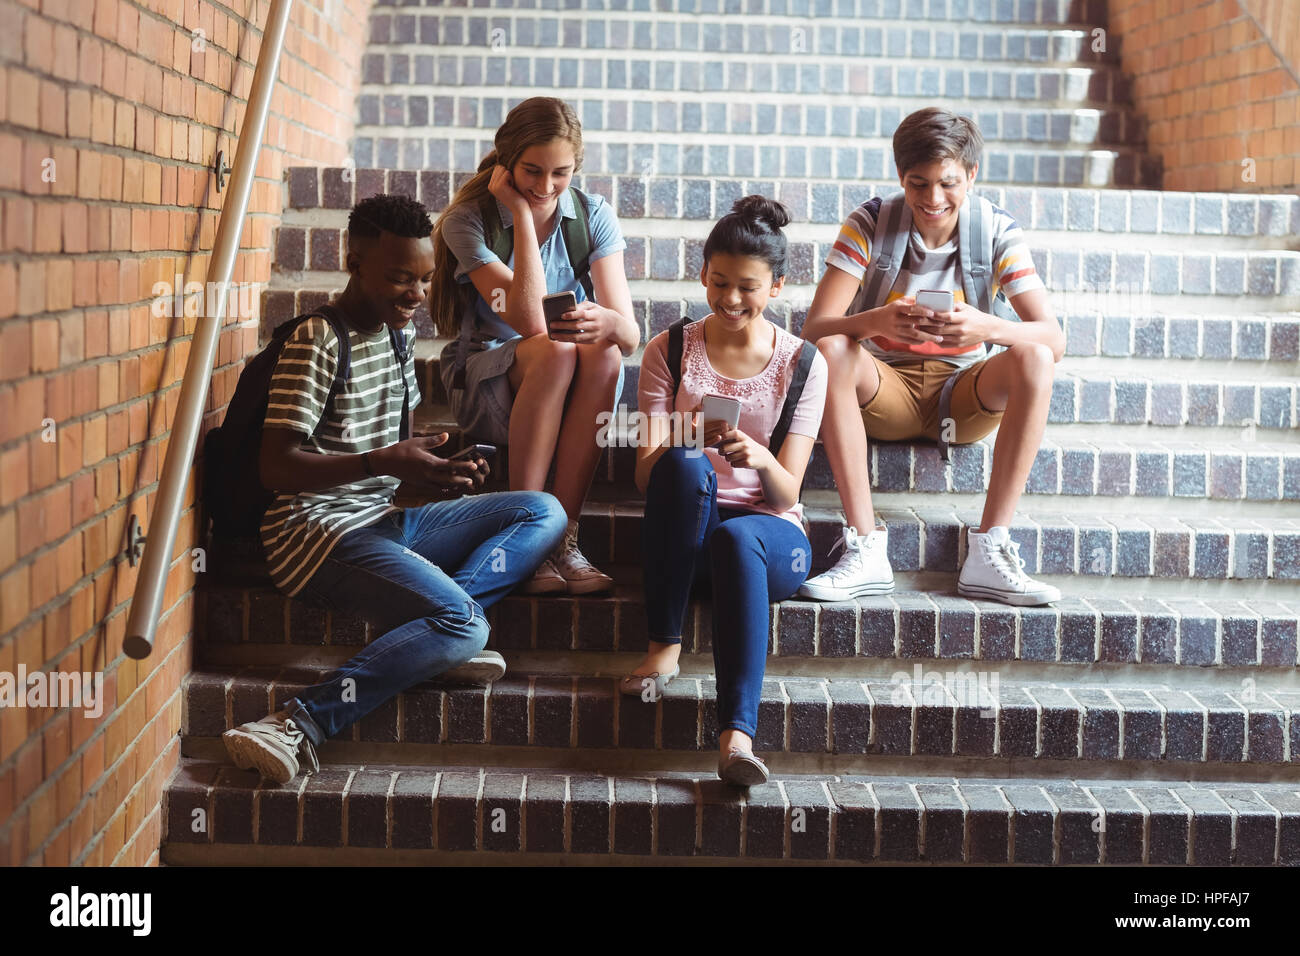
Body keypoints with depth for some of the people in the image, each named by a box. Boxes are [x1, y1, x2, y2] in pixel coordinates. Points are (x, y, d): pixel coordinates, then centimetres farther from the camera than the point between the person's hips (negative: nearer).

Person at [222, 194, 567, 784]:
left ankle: (419, 632, -16)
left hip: (385, 519, 9)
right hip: (318, 530, -9)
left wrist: (439, 465, -2)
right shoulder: (316, 344, -13)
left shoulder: (399, 330, 12)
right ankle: (298, 727, -30)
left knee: (543, 512, 0)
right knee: (464, 625, -28)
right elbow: (276, 467, -19)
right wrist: (385, 462, -30)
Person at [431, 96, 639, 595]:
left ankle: (565, 537, -31)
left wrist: (607, 323, -36)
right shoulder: (468, 221, -11)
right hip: (485, 383, -2)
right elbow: (529, 322, -24)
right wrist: (522, 212, -21)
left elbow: (631, 336, -11)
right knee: (554, 352, -34)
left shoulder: (593, 216, -1)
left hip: (574, 390, 3)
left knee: (602, 353, -32)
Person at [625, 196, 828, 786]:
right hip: (682, 532, 1)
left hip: (769, 533, 0)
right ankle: (664, 644, -24)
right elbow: (645, 475, -1)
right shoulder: (670, 351, 7)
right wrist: (691, 440, -23)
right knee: (685, 467, -34)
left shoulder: (802, 364, 6)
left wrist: (760, 459, -25)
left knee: (736, 538, -38)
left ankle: (736, 736, -50)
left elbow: (786, 494, -1)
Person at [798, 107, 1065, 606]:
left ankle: (988, 552, -26)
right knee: (831, 350, -31)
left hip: (962, 396, 1)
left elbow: (1053, 338, -18)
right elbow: (814, 330, -19)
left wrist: (988, 327, -40)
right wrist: (875, 322, -42)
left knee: (1033, 358, -28)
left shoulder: (997, 232, -7)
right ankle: (865, 550, -32)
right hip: (885, 392, -1)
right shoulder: (871, 222, -10)